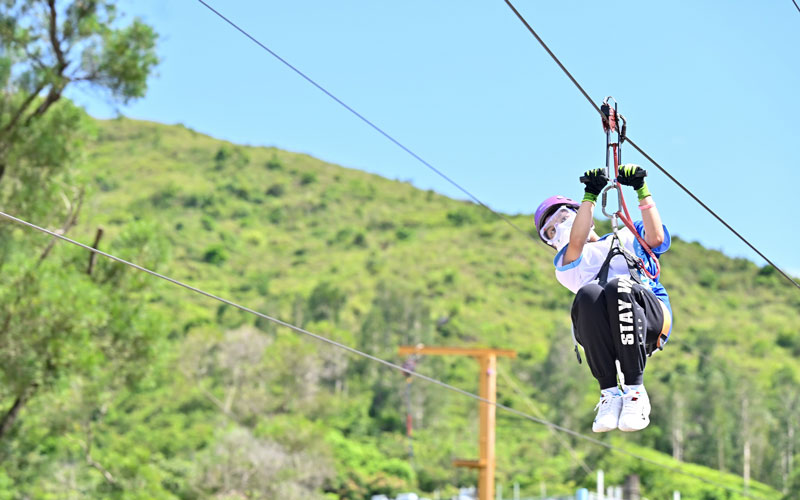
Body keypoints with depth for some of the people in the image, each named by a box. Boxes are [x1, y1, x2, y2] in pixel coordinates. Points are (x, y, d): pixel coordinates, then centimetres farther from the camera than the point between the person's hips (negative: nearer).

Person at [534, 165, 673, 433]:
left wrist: (642, 192, 5)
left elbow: (656, 239, 8)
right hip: (606, 336, 0)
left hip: (652, 320, 0)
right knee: (588, 294, -33)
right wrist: (589, 196, 2)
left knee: (618, 286, -33)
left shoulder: (627, 237, 32)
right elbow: (576, 244, 4)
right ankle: (610, 392, -31)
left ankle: (635, 390, -31)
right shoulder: (565, 266, 28)